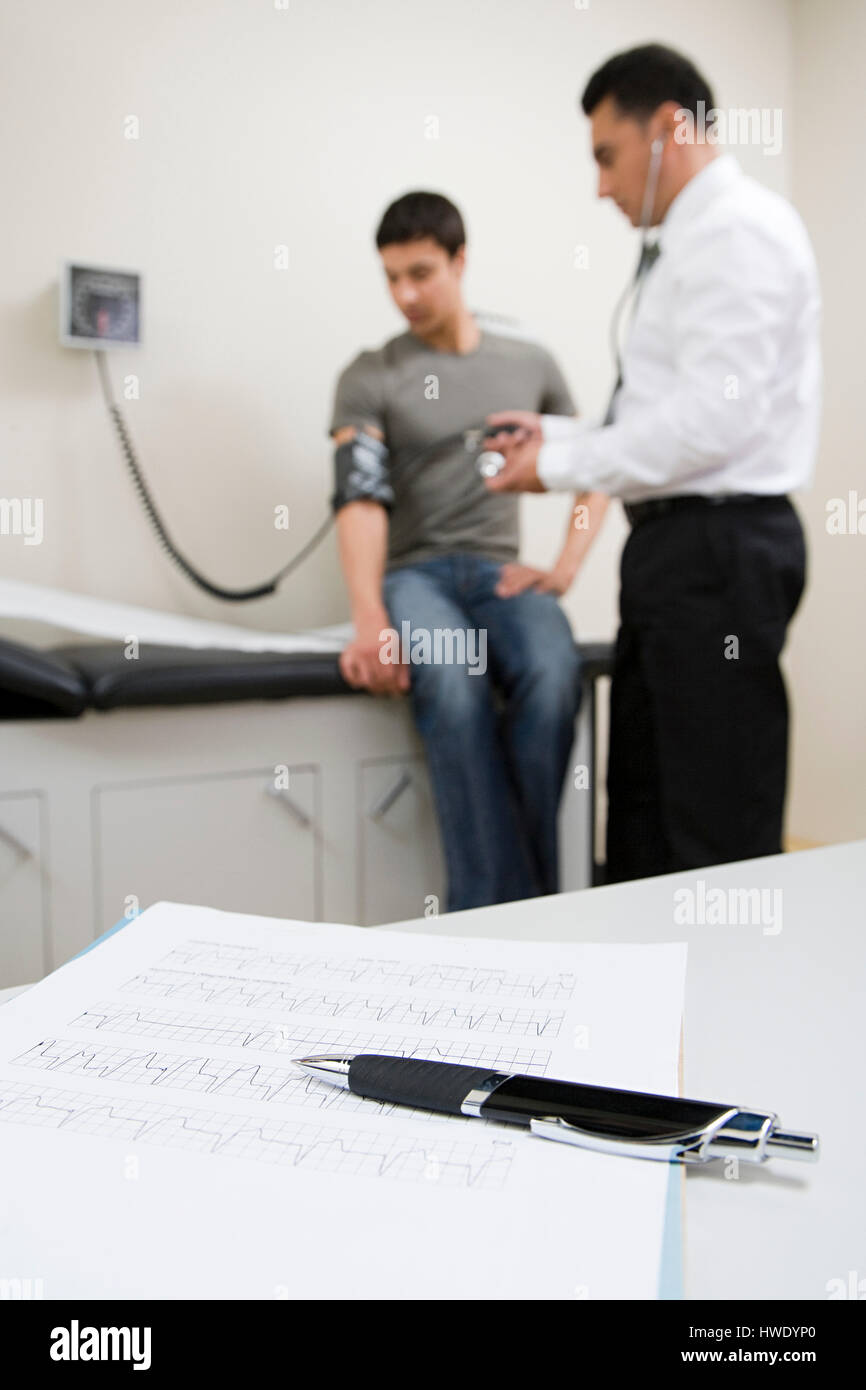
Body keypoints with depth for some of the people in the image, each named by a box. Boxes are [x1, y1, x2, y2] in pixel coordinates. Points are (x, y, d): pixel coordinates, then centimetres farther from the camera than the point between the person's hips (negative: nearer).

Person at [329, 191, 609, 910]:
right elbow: (360, 499, -10)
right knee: (453, 689, -36)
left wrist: (563, 572, 1)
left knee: (552, 675, -34)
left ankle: (505, 911, -23)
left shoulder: (530, 363, 15)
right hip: (413, 573, -1)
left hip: (500, 572, 2)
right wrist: (370, 619, -27)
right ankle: (501, 912, -29)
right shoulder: (369, 378, 5)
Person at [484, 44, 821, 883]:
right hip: (673, 543, 10)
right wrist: (557, 434, 12)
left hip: (718, 545, -10)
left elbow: (717, 417, -21)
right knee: (643, 807, 15)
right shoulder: (689, 243, 19)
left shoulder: (739, 230, -10)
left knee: (720, 831, -3)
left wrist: (563, 466, -13)